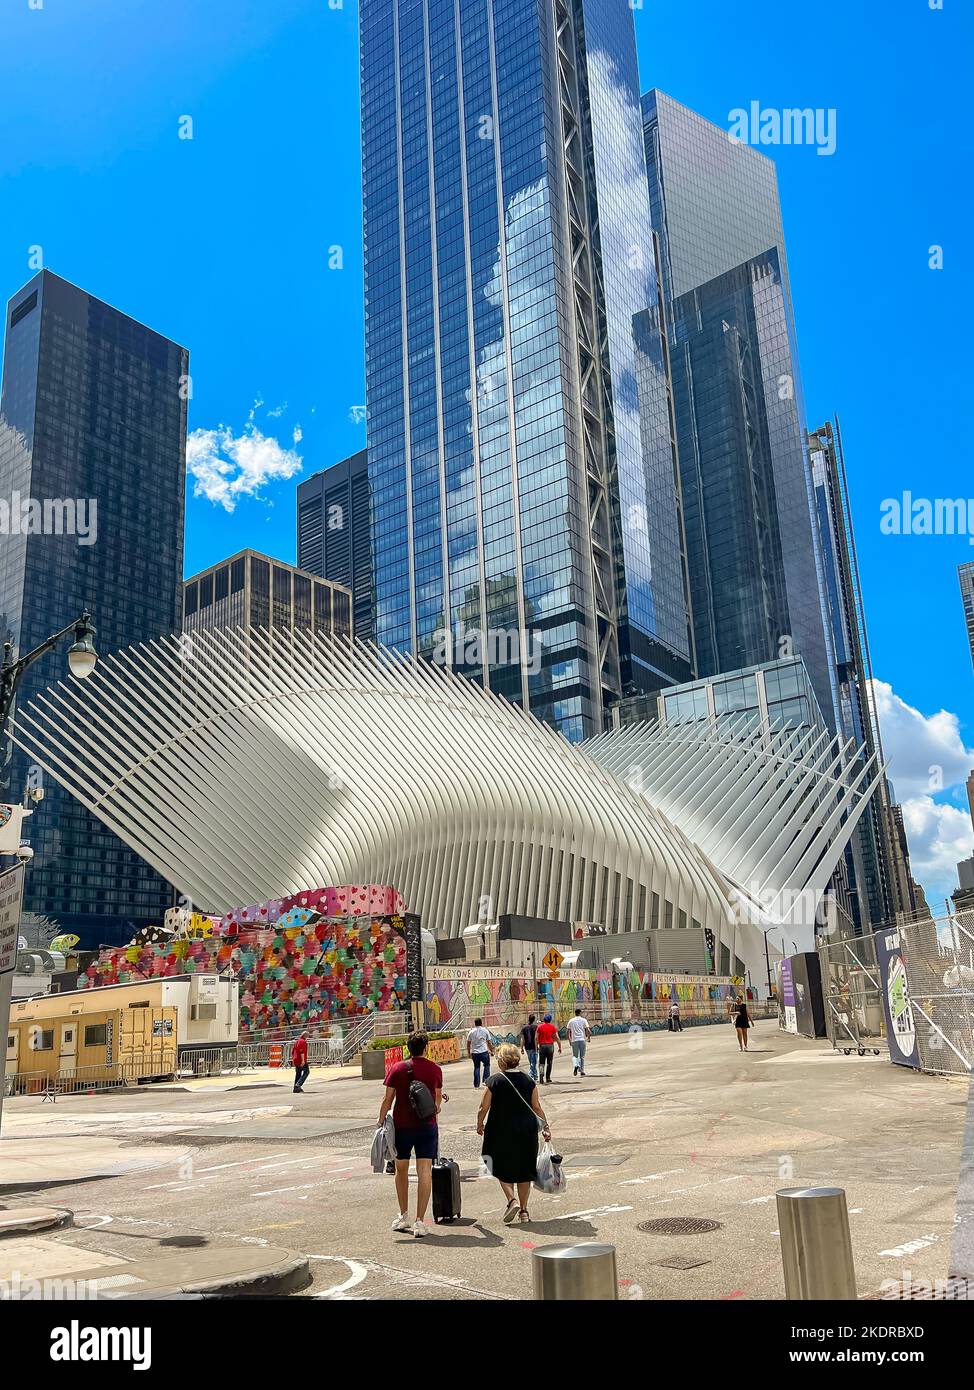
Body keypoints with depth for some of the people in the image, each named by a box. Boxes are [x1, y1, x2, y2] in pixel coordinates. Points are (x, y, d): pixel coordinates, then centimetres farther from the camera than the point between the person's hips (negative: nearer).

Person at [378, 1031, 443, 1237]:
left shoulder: (398, 1069, -3)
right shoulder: (435, 1069, 2)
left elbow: (388, 1100, -4)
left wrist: (381, 1122, 5)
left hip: (402, 1126, 0)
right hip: (427, 1126, 0)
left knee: (401, 1170, 16)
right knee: (424, 1172, -1)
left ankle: (403, 1216, 26)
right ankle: (420, 1222, -5)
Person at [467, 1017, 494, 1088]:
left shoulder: (471, 1032, 5)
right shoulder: (485, 1031, 2)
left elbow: (468, 1043, 7)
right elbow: (489, 1042, 4)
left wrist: (469, 1053, 17)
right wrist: (491, 1050, 15)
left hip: (474, 1053, 2)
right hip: (484, 1052, -2)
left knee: (476, 1068, 9)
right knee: (486, 1065, 16)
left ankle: (476, 1085, 9)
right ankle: (486, 1081, 6)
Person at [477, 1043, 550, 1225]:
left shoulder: (493, 1081, -10)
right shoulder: (529, 1080, -1)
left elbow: (483, 1108, -5)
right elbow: (536, 1107, 2)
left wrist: (480, 1125, 11)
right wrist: (545, 1126, 13)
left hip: (501, 1130, -3)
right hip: (527, 1130, 3)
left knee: (503, 1169, 13)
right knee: (524, 1170, 14)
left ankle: (512, 1200, -8)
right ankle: (523, 1210, 17)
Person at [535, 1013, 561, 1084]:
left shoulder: (539, 1026, 1)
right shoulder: (552, 1027, 2)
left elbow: (536, 1038, -2)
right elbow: (557, 1038, -1)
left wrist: (536, 1047, 7)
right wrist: (560, 1047, 5)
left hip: (542, 1046, 0)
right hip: (550, 1046, 0)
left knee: (541, 1063, 3)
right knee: (549, 1063, 11)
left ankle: (541, 1077, -16)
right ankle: (548, 1078, 13)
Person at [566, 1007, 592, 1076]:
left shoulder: (571, 1021, 5)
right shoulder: (584, 1020, 1)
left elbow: (568, 1032, 4)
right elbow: (588, 1031, -6)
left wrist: (569, 1040, 14)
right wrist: (588, 1037, 10)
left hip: (574, 1040, 1)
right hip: (582, 1039, -1)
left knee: (575, 1055, 9)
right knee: (582, 1056, 11)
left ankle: (576, 1065, -19)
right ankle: (582, 1071, 11)